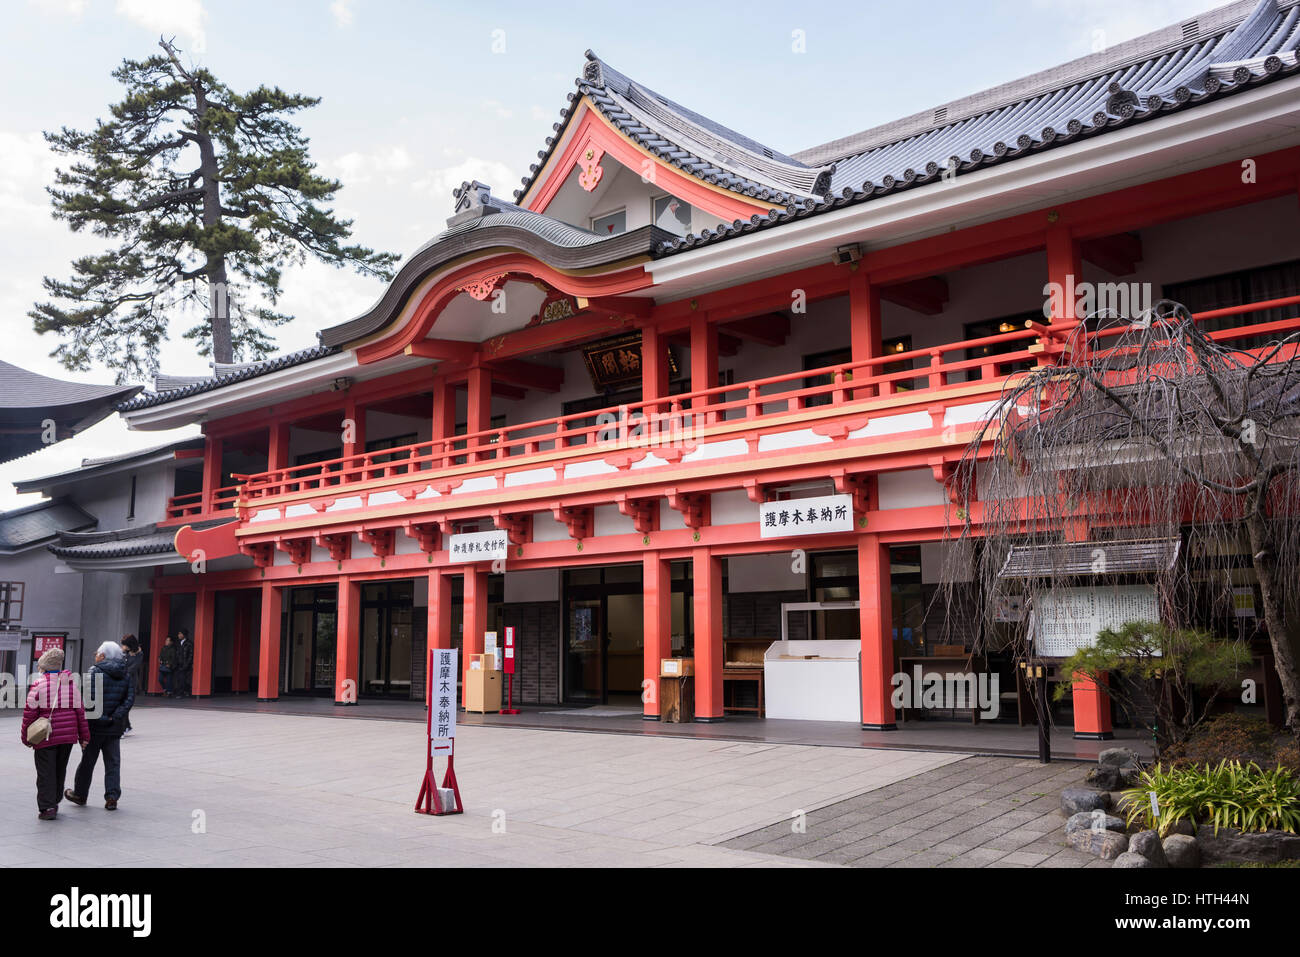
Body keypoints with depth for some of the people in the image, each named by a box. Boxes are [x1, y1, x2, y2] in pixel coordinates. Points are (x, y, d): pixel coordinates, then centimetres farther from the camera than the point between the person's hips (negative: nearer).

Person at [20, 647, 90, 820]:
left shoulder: (38, 684, -8)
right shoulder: (71, 683, 6)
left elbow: (30, 712, -8)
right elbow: (80, 711, 7)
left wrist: (25, 736, 3)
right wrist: (84, 736, 12)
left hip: (46, 736, -4)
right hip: (68, 735, 4)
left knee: (46, 772, 2)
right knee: (60, 770, 18)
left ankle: (47, 807, -3)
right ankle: (54, 802, 29)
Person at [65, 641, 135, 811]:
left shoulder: (95, 672, -12)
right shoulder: (126, 675, 5)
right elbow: (130, 699, -2)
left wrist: (99, 717, -12)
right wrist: (115, 716, -5)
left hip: (95, 726, -4)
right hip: (115, 727, 4)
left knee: (87, 761, 12)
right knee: (113, 762, 8)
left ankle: (80, 794, 27)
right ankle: (112, 797, 2)